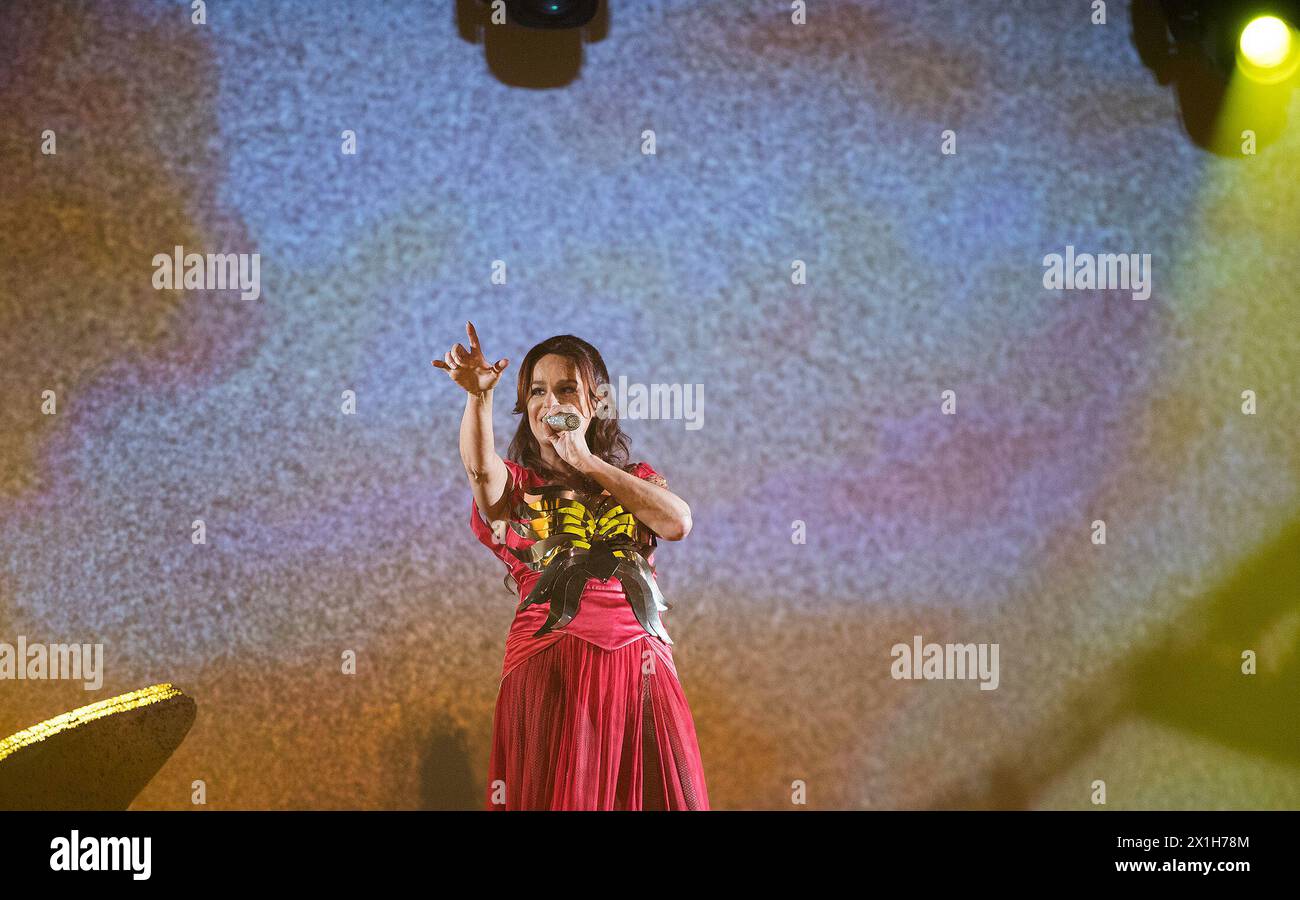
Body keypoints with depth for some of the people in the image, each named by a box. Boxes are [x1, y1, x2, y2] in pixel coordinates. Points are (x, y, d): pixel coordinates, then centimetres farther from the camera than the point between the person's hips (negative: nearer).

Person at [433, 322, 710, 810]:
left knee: (656, 794, -2)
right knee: (559, 795, -5)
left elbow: (677, 523, -2)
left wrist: (588, 463, 2)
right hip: (549, 666, -2)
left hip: (641, 664, 2)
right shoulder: (515, 485, 14)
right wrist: (478, 394, -31)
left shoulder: (636, 479, 20)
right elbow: (480, 466, -11)